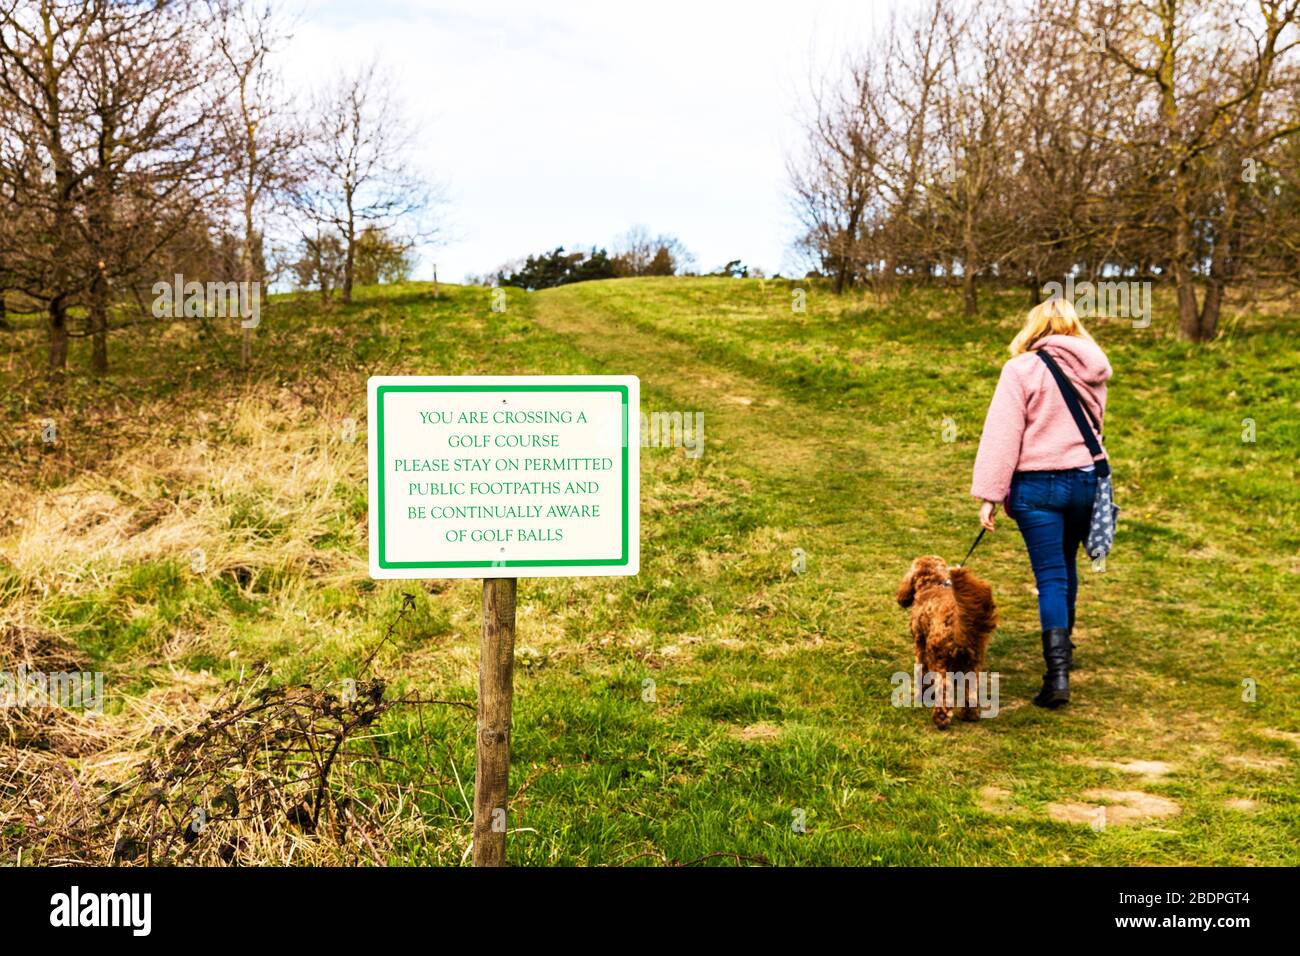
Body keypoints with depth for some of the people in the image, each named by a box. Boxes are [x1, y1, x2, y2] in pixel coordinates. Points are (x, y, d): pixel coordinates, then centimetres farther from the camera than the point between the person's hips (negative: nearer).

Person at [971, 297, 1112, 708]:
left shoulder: (1022, 370, -9)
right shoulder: (1093, 372, 8)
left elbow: (1002, 436, -13)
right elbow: (1094, 425, 16)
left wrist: (989, 494, -12)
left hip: (1038, 484, -5)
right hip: (1086, 478, 5)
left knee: (1051, 577, -3)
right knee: (1066, 565, 23)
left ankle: (1058, 672, -11)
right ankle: (1063, 646, 38)